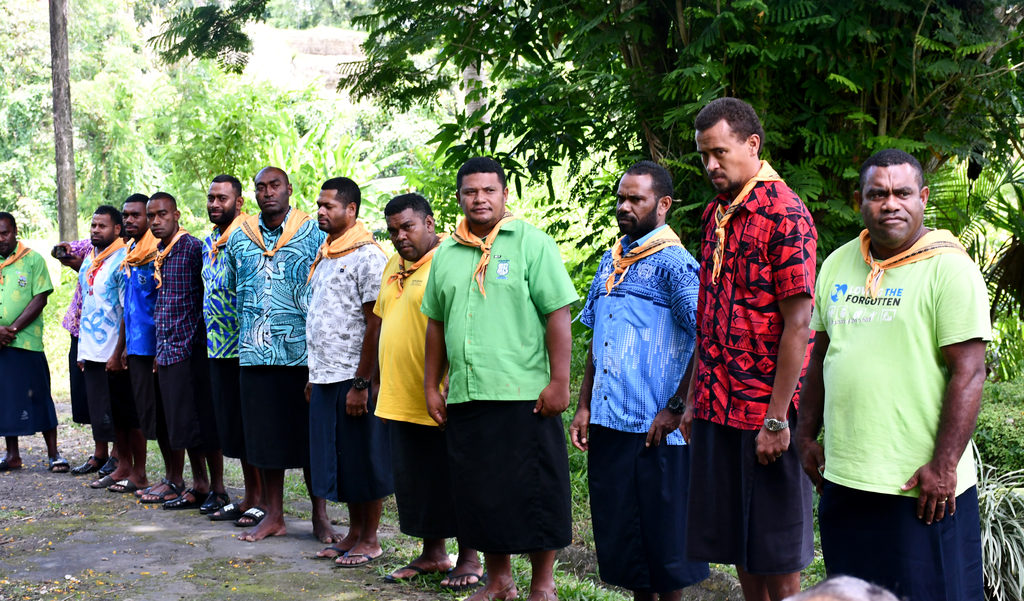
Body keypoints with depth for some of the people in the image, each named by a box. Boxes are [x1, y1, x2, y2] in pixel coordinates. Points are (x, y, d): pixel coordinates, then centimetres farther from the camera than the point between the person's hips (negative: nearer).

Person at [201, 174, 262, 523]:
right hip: (218, 348, 8)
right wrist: (210, 337, 20)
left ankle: (265, 501, 6)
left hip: (246, 348, -8)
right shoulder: (208, 242, 14)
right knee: (232, 426, 13)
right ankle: (250, 497, 22)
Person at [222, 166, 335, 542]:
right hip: (255, 353, 3)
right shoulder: (238, 239, 10)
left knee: (310, 436, 2)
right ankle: (273, 516, 19)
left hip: (303, 353, -3)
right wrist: (248, 334, 16)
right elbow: (232, 292, 21)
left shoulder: (314, 234, 0)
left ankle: (320, 516, 13)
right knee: (266, 436, 8)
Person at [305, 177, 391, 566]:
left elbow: (375, 324, -16)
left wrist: (361, 383, -18)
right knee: (336, 458, 13)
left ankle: (370, 539, 12)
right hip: (325, 376, 8)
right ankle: (354, 531, 24)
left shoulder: (367, 255, -11)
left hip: (353, 378, -8)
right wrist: (313, 375, 17)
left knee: (364, 460, 1)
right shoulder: (325, 256, 15)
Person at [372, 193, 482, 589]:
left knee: (453, 479, 2)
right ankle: (432, 555, 27)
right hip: (400, 399, 8)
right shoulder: (394, 266, 15)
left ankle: (469, 559, 14)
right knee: (415, 480, 14)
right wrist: (382, 382, 20)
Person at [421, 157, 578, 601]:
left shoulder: (532, 243, -2)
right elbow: (436, 324, 19)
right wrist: (432, 387, 16)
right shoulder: (446, 254, 14)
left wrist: (559, 381, -12)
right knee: (482, 493, 11)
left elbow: (558, 315, -7)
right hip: (465, 397, 5)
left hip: (525, 394, -5)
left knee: (535, 493, 2)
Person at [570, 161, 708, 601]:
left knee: (662, 534, 2)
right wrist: (583, 406, 12)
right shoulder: (610, 262, 14)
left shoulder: (675, 264, -8)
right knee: (618, 529, 13)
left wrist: (676, 409, -16)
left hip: (656, 429, -7)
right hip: (607, 423, 7)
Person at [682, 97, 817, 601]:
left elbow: (797, 322, -16)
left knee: (775, 552, 3)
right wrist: (693, 399, 13)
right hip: (716, 406, 8)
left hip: (764, 409, -7)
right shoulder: (716, 214, 12)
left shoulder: (784, 214, -12)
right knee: (734, 538, 14)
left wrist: (776, 420, -18)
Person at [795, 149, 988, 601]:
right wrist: (807, 436, 16)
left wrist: (943, 466, -17)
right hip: (842, 477, 6)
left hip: (922, 485, -6)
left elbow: (968, 372, -14)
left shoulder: (949, 268, -9)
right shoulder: (838, 263, 11)